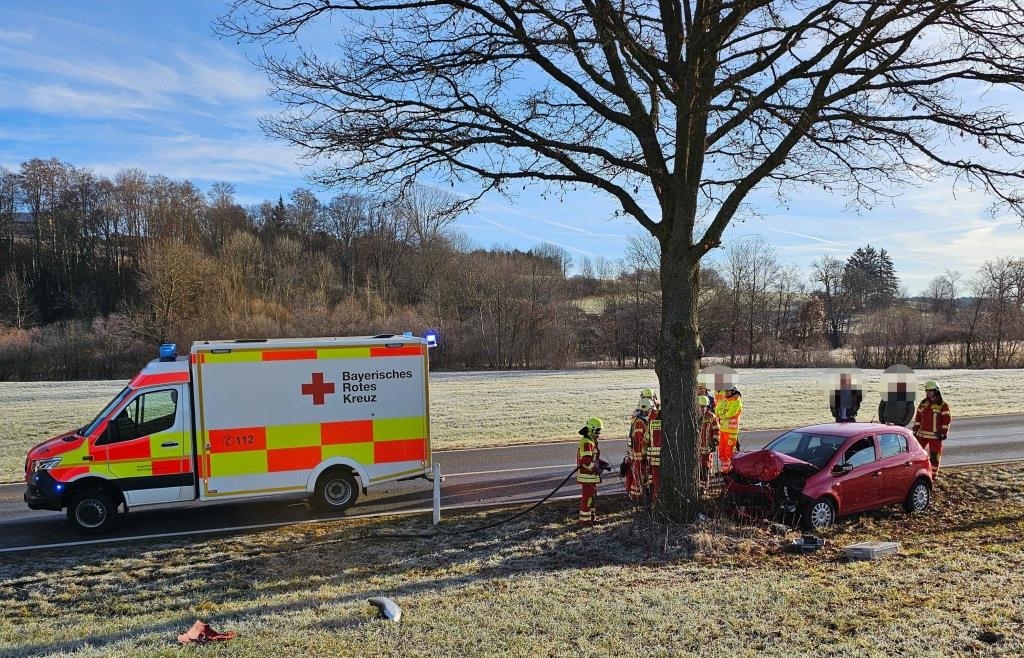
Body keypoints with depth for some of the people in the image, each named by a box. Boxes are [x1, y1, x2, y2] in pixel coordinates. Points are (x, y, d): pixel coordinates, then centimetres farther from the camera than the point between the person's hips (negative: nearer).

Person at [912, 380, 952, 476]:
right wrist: (915, 431, 10)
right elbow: (918, 418, 12)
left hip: (935, 435, -5)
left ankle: (933, 475, 10)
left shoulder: (943, 405, -7)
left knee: (934, 456, 1)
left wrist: (944, 433, -11)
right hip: (922, 434, 5)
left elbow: (947, 420, -7)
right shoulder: (923, 403, 8)